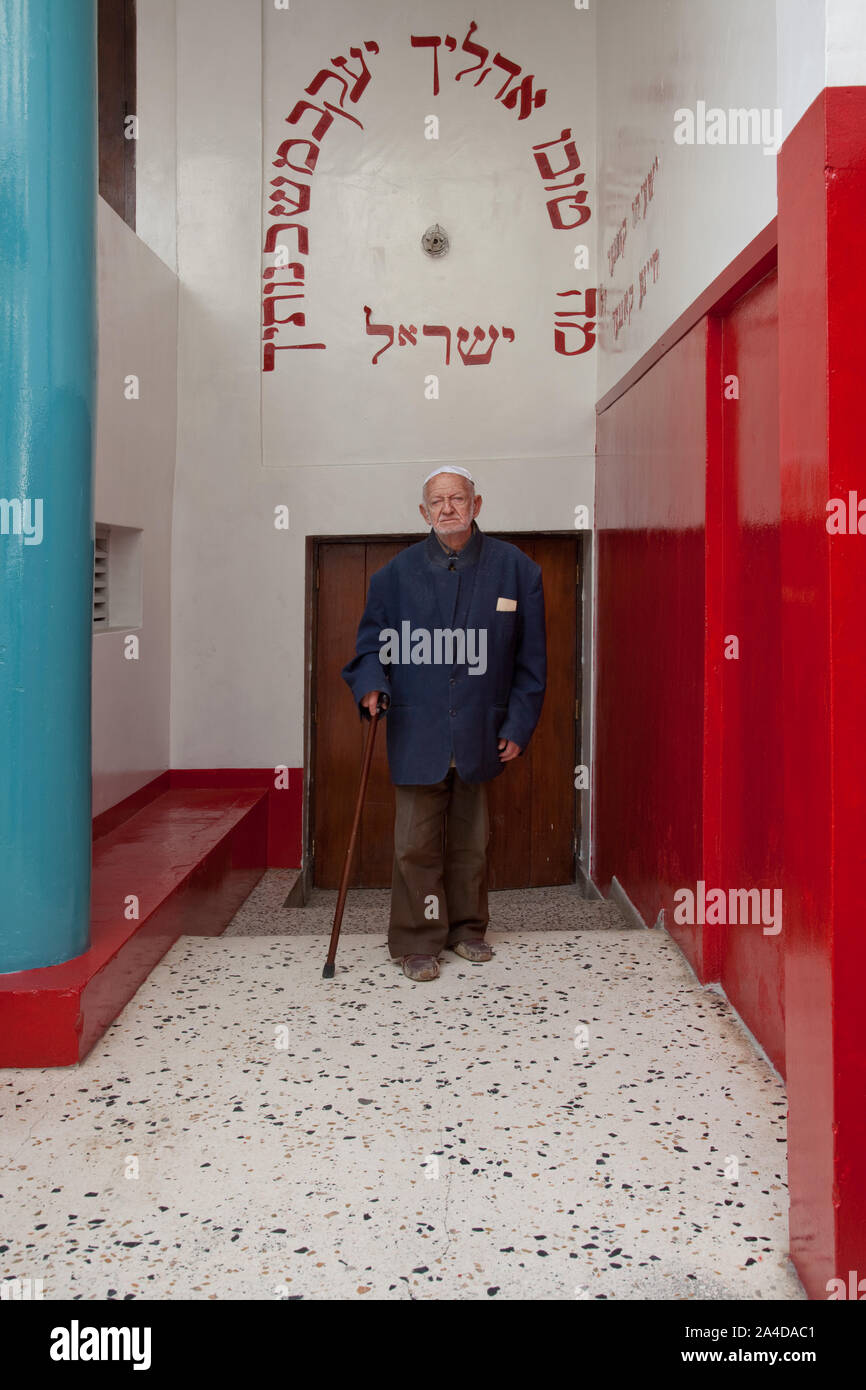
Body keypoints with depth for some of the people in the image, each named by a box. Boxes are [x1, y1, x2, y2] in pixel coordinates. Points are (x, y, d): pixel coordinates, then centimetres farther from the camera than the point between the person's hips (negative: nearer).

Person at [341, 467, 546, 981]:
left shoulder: (515, 569, 2)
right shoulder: (398, 573, 3)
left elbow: (531, 659, 5)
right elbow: (372, 641, 9)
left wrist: (518, 726, 1)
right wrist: (371, 684, -12)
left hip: (480, 735, 1)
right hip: (417, 732, -1)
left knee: (471, 840, 13)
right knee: (417, 844, 0)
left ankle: (468, 928, 29)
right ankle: (418, 943, 12)